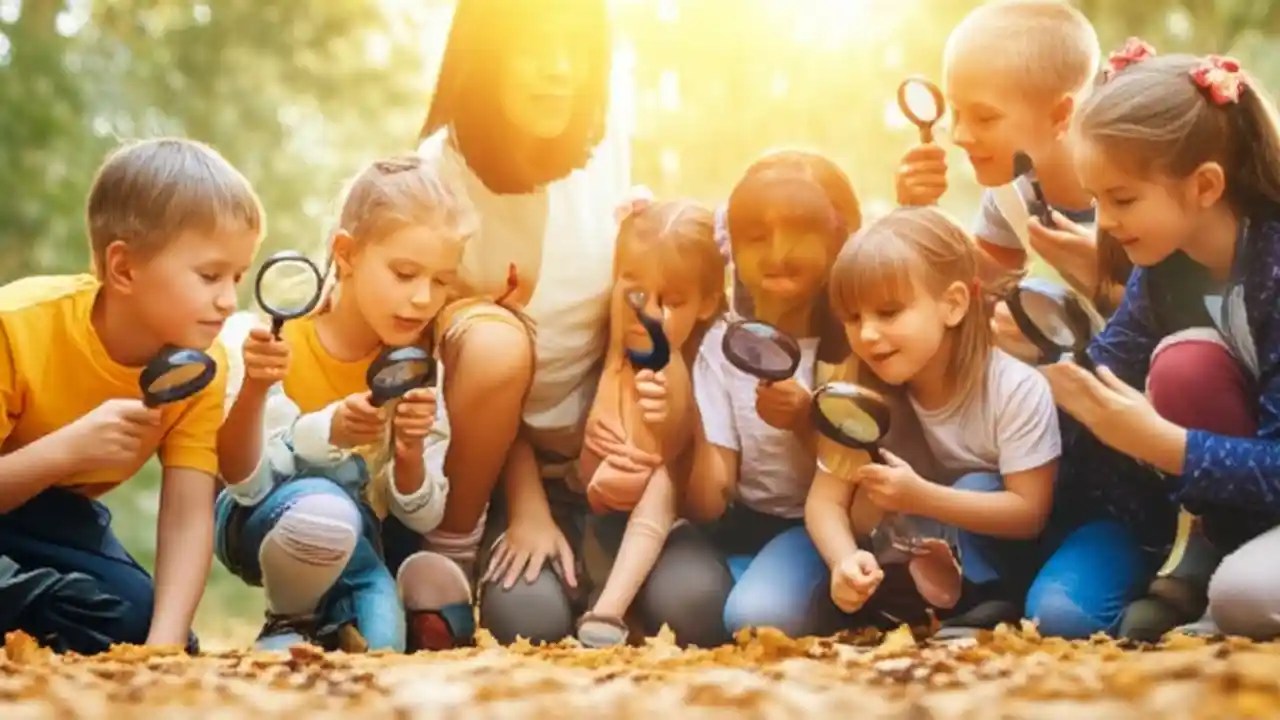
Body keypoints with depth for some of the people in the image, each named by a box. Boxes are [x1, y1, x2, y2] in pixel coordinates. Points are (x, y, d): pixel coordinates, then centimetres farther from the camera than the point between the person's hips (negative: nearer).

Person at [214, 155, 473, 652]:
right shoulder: (269, 343, -17)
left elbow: (421, 519, -7)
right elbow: (245, 482, -21)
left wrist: (410, 452, -29)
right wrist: (253, 389, -38)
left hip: (359, 538, 3)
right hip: (262, 521, -3)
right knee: (323, 510, -38)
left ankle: (299, 632, -2)